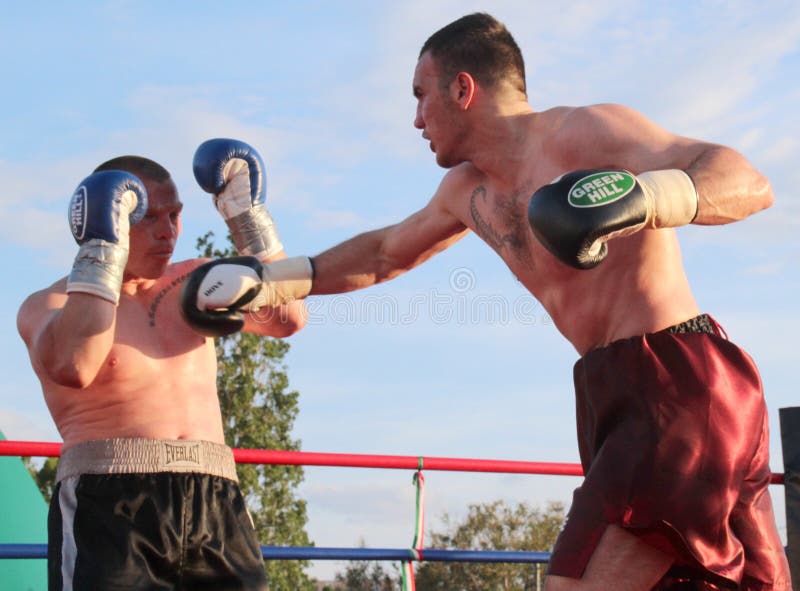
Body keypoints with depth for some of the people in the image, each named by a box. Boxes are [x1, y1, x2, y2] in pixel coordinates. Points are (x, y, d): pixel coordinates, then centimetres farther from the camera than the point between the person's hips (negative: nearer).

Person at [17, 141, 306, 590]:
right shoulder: (49, 305, 4)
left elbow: (289, 316, 5)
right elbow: (72, 366, -20)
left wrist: (248, 213, 2)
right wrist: (103, 247, -13)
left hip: (216, 505, 4)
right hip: (110, 505, -4)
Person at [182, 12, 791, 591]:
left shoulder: (583, 133, -9)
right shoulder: (468, 191, 17)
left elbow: (750, 182, -17)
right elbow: (383, 253, 35)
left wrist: (639, 196, -35)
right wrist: (267, 281, 31)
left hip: (679, 386, -8)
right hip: (617, 397, 8)